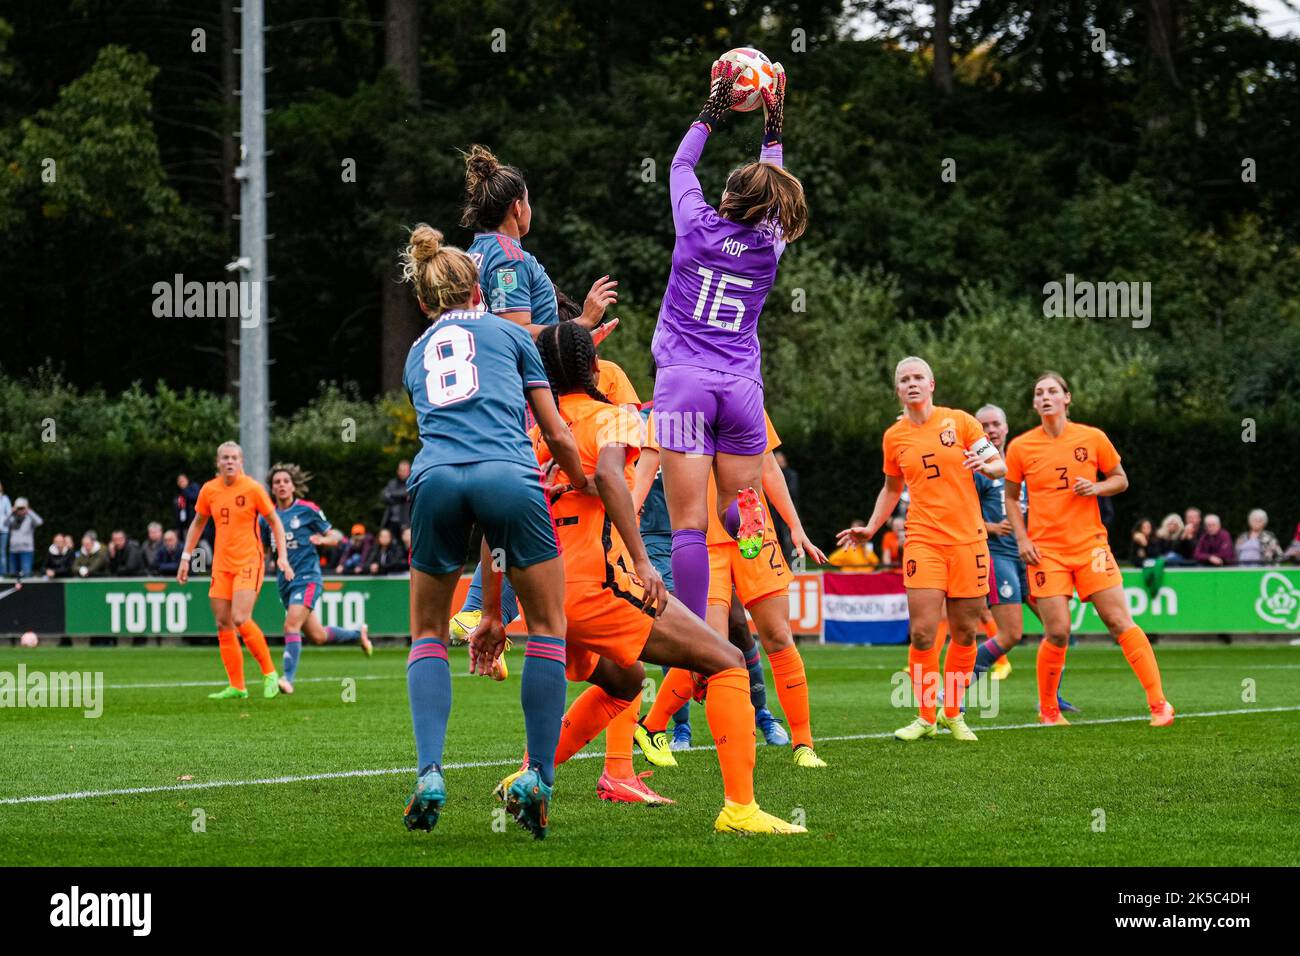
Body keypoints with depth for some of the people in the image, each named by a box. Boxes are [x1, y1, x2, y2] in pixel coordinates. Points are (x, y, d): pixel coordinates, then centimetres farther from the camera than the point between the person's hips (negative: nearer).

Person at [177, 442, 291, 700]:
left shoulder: (253, 488, -8)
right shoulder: (209, 490, 3)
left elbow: (274, 521, 0)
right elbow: (198, 524, 17)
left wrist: (282, 556, -8)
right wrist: (186, 557, 13)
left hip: (249, 563, -5)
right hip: (221, 565, 5)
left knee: (240, 619, -19)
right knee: (223, 625, 1)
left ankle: (269, 674, -3)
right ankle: (236, 687, 9)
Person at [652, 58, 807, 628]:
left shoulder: (699, 227, 0)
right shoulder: (770, 245, 5)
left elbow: (681, 165, 19)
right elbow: (774, 194, 27)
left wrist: (714, 109, 27)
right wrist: (773, 126, 34)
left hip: (684, 382, -2)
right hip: (741, 388, 2)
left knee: (689, 525, -7)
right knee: (737, 504, 15)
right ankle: (746, 513, -22)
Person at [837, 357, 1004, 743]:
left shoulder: (959, 421, 1)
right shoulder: (894, 436, 8)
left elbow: (1000, 466, 4)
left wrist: (985, 465, -18)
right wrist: (871, 528, 13)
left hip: (967, 538, -1)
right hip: (923, 540, 1)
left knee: (965, 631, 4)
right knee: (922, 632, -11)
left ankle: (952, 713, 20)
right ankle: (926, 717, 2)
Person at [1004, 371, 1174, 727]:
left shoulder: (1092, 438, 1)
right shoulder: (1021, 447, 1)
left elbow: (1120, 480, 11)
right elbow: (1010, 497, 12)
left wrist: (1095, 488, -10)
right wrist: (1022, 539, -1)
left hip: (1090, 544, 0)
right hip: (1046, 550, 0)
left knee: (1120, 622, -7)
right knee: (1057, 633, -9)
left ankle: (1158, 704, -3)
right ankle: (1047, 709, 12)